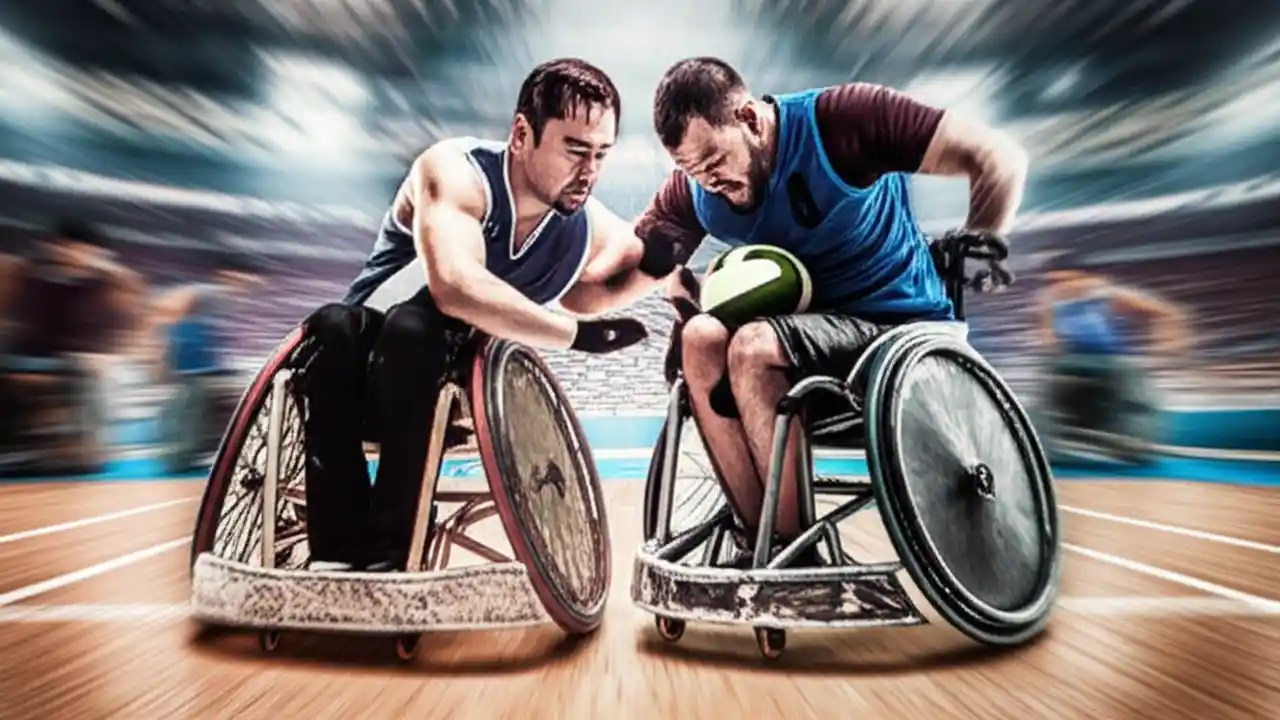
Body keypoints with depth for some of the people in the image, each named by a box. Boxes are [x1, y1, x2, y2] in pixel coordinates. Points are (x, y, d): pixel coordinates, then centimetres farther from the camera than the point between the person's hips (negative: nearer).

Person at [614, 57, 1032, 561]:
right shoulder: (692, 188, -1)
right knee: (701, 338, -22)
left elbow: (1000, 158, -15)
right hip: (803, 327, 6)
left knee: (753, 347, -29)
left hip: (900, 325, -5)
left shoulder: (842, 120, -16)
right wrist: (660, 259, -17)